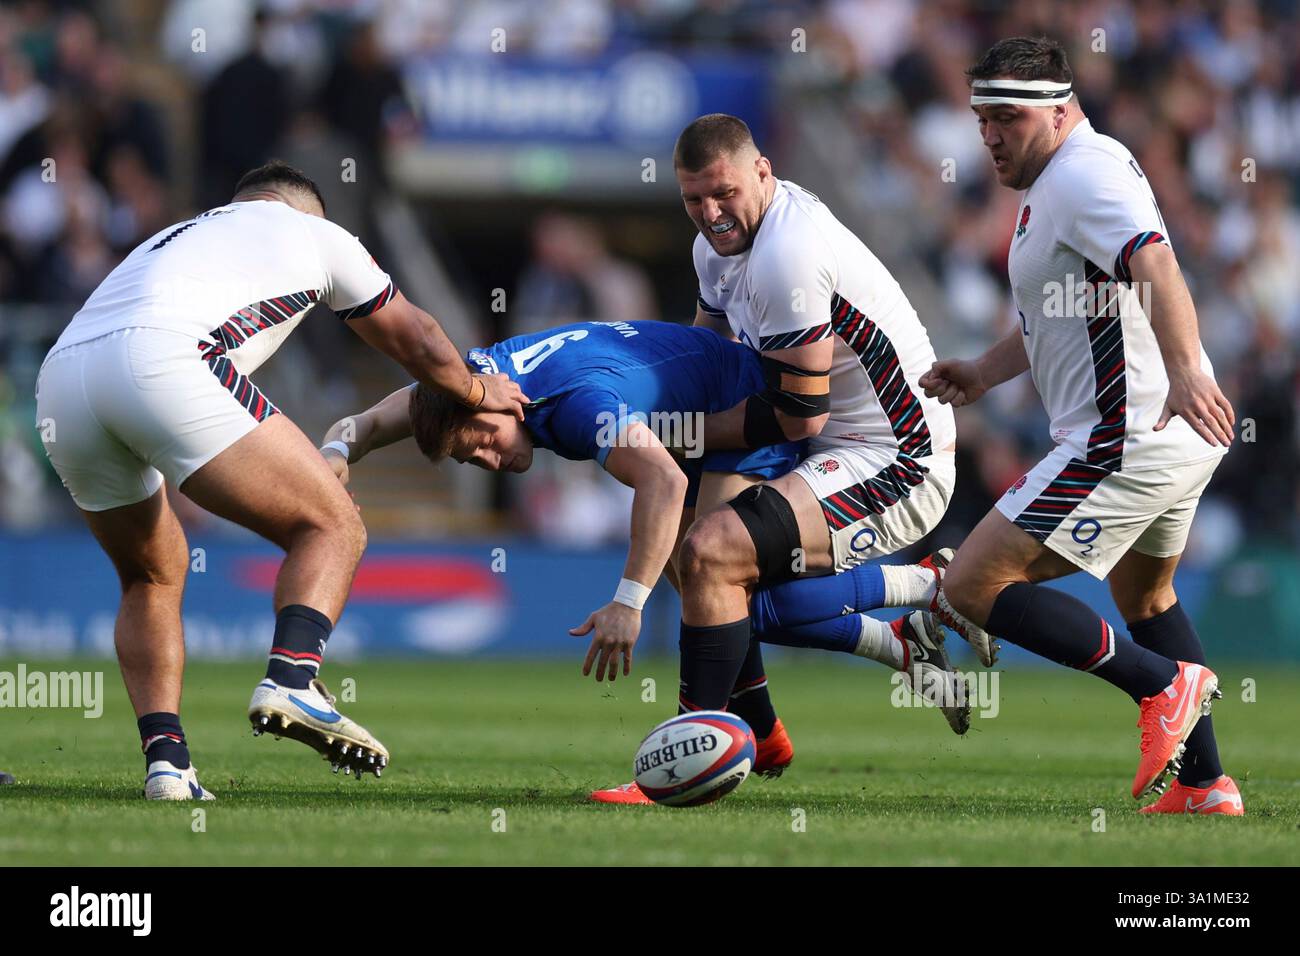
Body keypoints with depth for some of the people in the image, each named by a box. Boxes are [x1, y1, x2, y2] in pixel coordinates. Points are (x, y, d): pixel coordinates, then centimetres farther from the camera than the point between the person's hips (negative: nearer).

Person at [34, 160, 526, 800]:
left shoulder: (175, 237, 41)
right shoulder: (313, 233, 27)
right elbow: (419, 345, 37)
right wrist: (477, 391, 58)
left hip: (57, 383, 6)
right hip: (159, 360, -6)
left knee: (153, 575, 25)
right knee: (331, 529, 3)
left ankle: (164, 759, 8)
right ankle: (291, 681, -22)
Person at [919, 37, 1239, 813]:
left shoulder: (1084, 173, -15)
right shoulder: (1055, 182, 18)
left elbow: (1155, 265, -33)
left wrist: (1184, 370, -47)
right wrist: (983, 372, 24)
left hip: (1128, 443, -11)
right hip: (1181, 438, 11)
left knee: (974, 586, -10)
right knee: (1145, 595, 31)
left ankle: (1163, 685, -12)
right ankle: (1205, 786, 32)